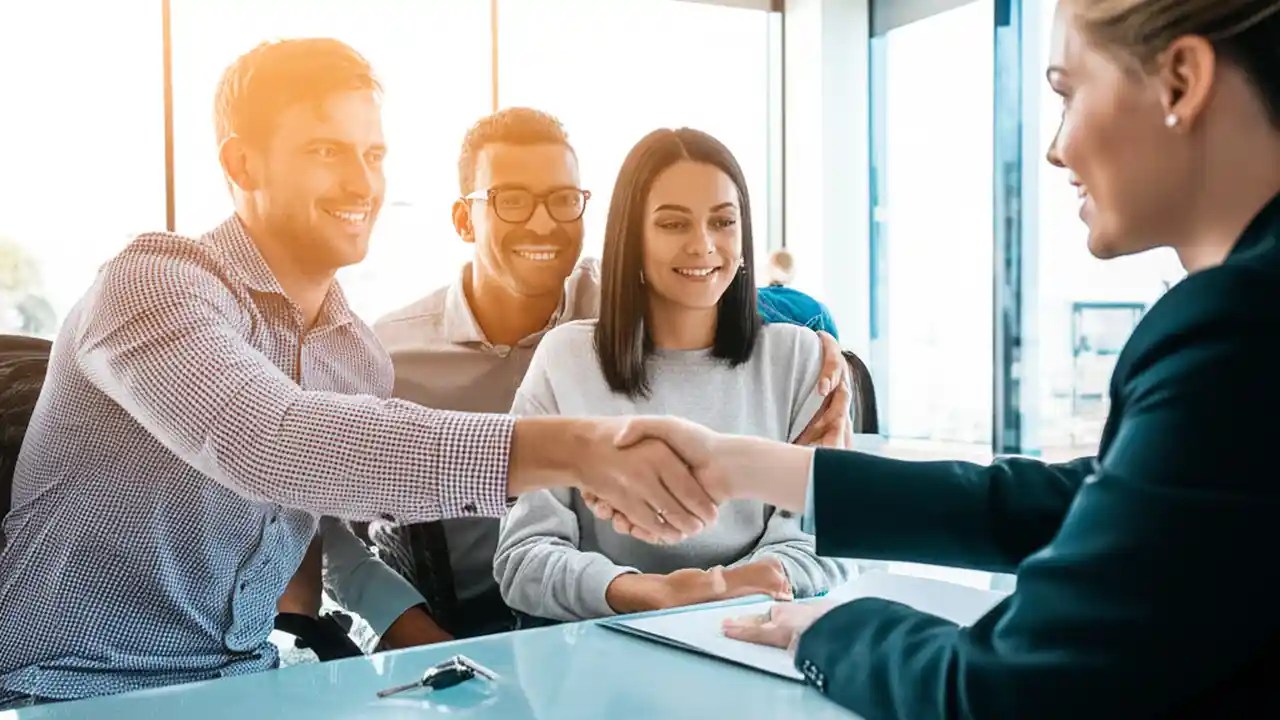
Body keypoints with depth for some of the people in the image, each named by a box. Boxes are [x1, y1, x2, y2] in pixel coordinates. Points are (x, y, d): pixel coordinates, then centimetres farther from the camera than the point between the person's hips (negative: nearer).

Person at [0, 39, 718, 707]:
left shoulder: (364, 358, 2)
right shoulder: (155, 282, -18)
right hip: (83, 689, -5)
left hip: (245, 681, 5)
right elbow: (269, 444, -35)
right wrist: (563, 449, -43)